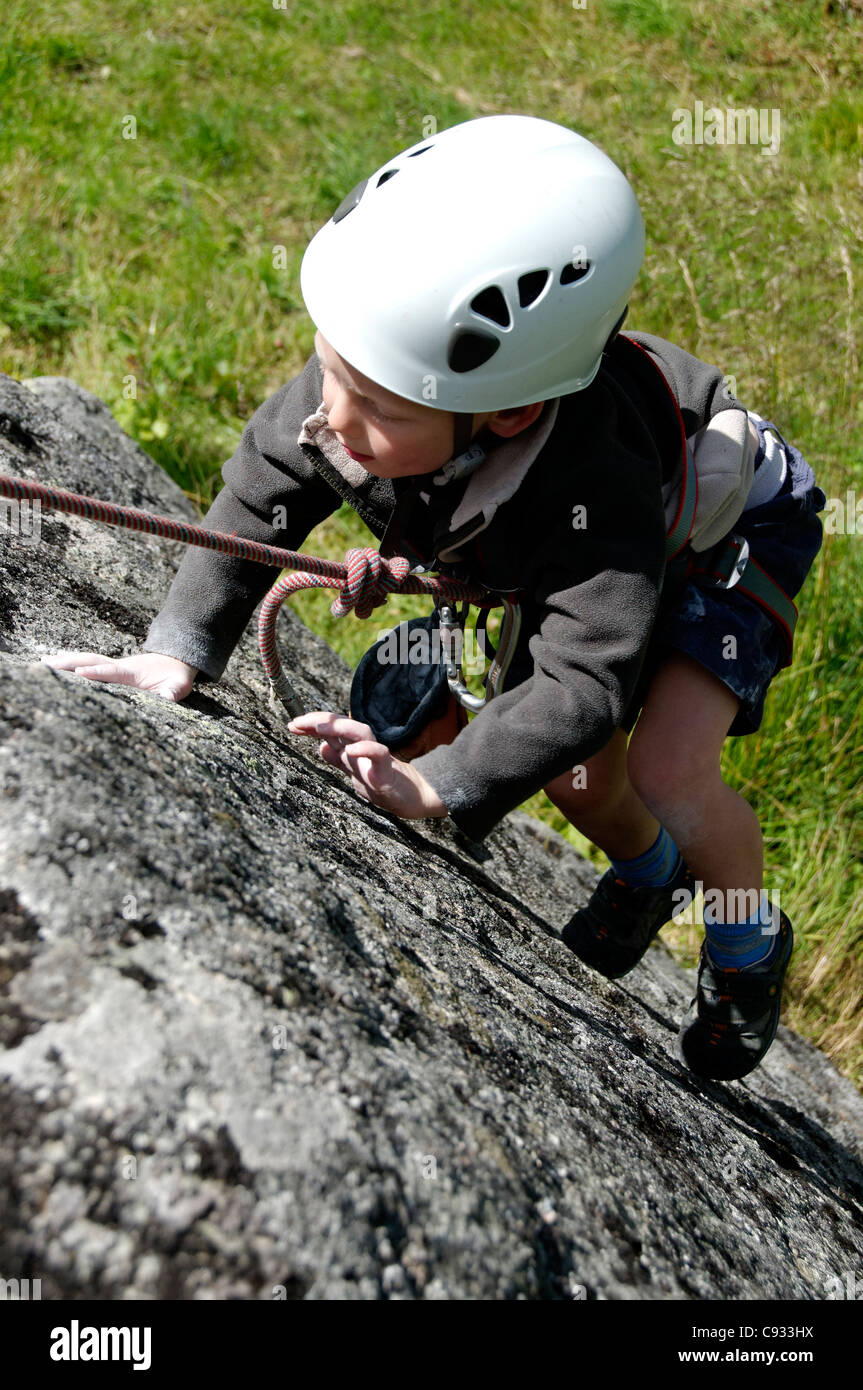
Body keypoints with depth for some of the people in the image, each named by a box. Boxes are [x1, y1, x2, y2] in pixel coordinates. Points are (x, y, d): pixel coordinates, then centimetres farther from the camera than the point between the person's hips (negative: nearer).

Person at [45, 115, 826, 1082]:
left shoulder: (592, 489, -49)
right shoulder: (358, 383, -33)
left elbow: (583, 679, -48)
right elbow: (260, 497, -19)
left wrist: (437, 783, -58)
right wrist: (180, 650, -29)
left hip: (728, 527, -6)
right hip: (557, 543, 6)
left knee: (667, 774, -21)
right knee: (573, 769, 8)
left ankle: (748, 940, 11)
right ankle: (646, 871, 43)